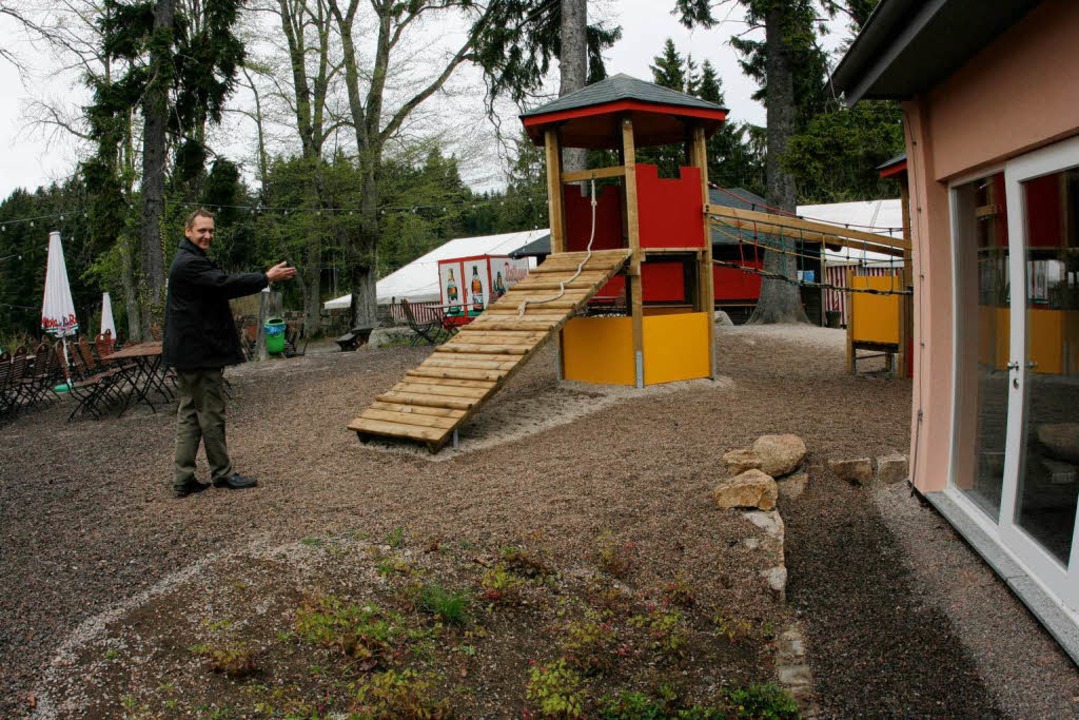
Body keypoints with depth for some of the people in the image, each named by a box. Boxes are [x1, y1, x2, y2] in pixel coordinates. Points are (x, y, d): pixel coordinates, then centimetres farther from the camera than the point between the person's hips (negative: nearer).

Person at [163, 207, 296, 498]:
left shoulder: (189, 261, 20)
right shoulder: (190, 263, -16)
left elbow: (220, 284, 17)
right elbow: (225, 284, -24)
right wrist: (267, 278, -18)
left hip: (188, 352, 11)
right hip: (200, 352, -11)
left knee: (189, 413, 11)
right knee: (211, 414, -1)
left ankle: (183, 479, 15)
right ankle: (221, 473, 11)